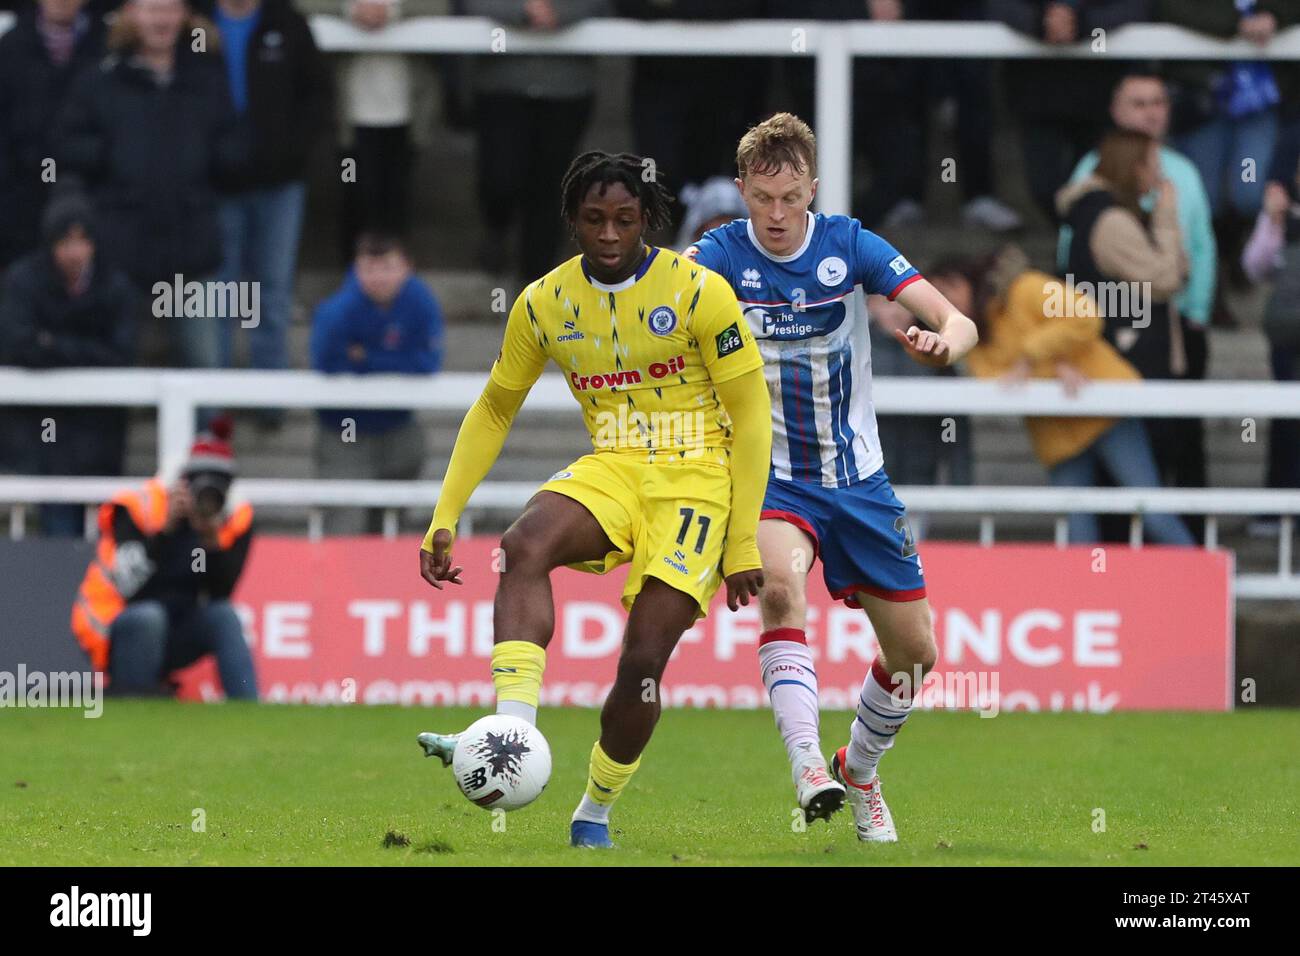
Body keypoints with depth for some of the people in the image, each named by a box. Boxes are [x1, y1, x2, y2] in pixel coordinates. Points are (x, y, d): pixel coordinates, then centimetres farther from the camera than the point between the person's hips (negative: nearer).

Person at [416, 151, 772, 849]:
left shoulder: (698, 292, -9)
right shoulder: (543, 303, 2)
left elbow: (752, 418, -5)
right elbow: (493, 411, 14)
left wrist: (743, 544, -9)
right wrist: (444, 519, 6)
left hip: (696, 478, -3)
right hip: (611, 471, 3)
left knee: (643, 662, -14)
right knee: (525, 543, -31)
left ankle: (595, 814, 10)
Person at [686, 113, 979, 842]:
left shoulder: (850, 245, -7)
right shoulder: (722, 254, -10)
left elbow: (959, 323, -12)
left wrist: (944, 342, -36)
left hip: (858, 477, 3)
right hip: (772, 476, -3)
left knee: (916, 650, 6)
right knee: (781, 582, -35)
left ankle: (859, 771, 34)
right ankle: (808, 766, -43)